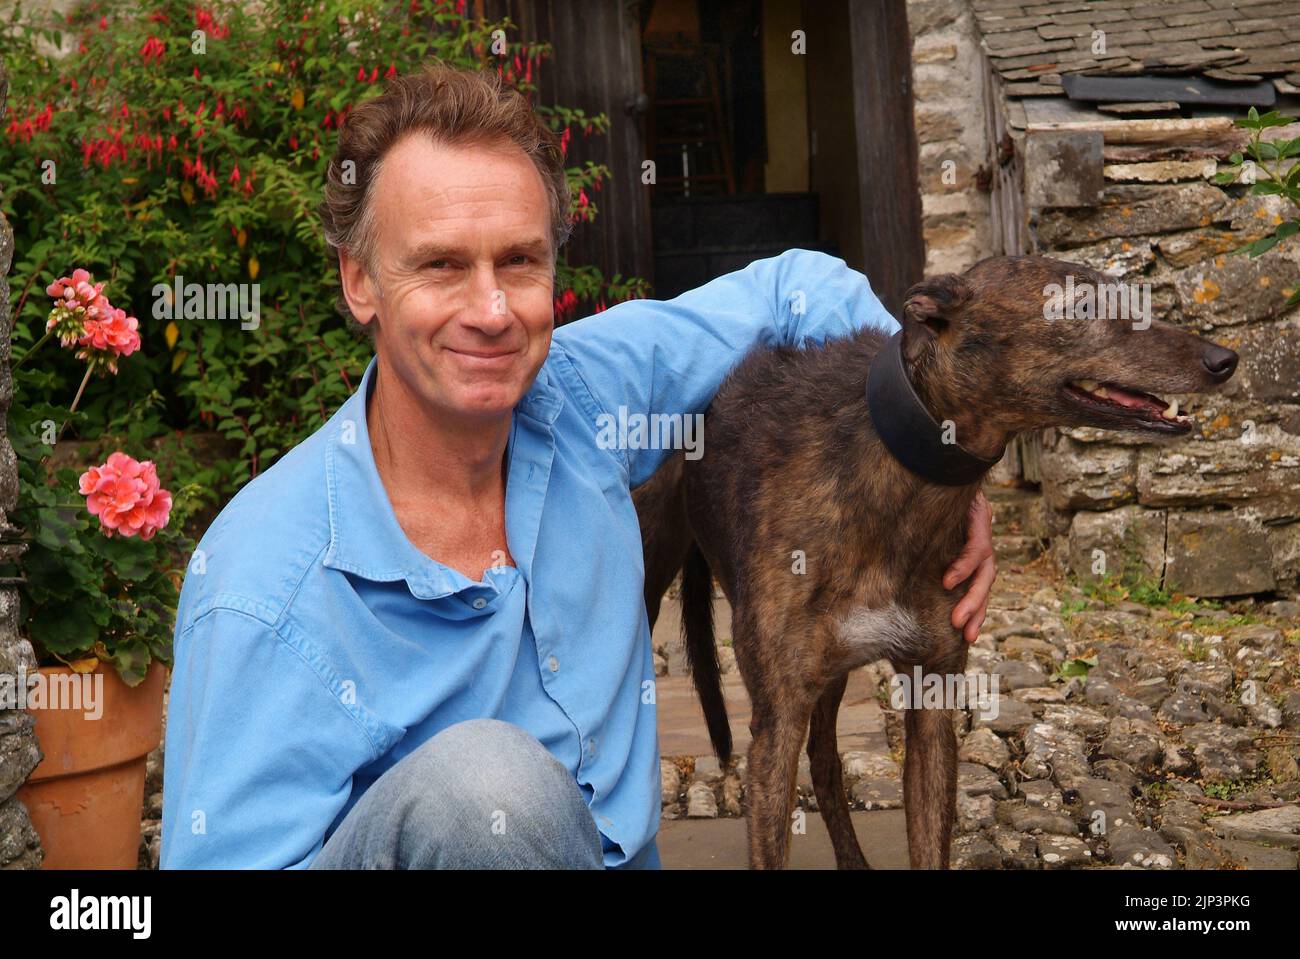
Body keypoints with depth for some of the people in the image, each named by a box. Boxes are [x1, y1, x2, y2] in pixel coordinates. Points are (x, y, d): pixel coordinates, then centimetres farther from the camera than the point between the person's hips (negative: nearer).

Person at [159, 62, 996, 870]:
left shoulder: (582, 387, -5)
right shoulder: (265, 588, -21)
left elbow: (795, 287, 11)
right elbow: (228, 854, -20)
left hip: (625, 848, 5)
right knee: (484, 775, -33)